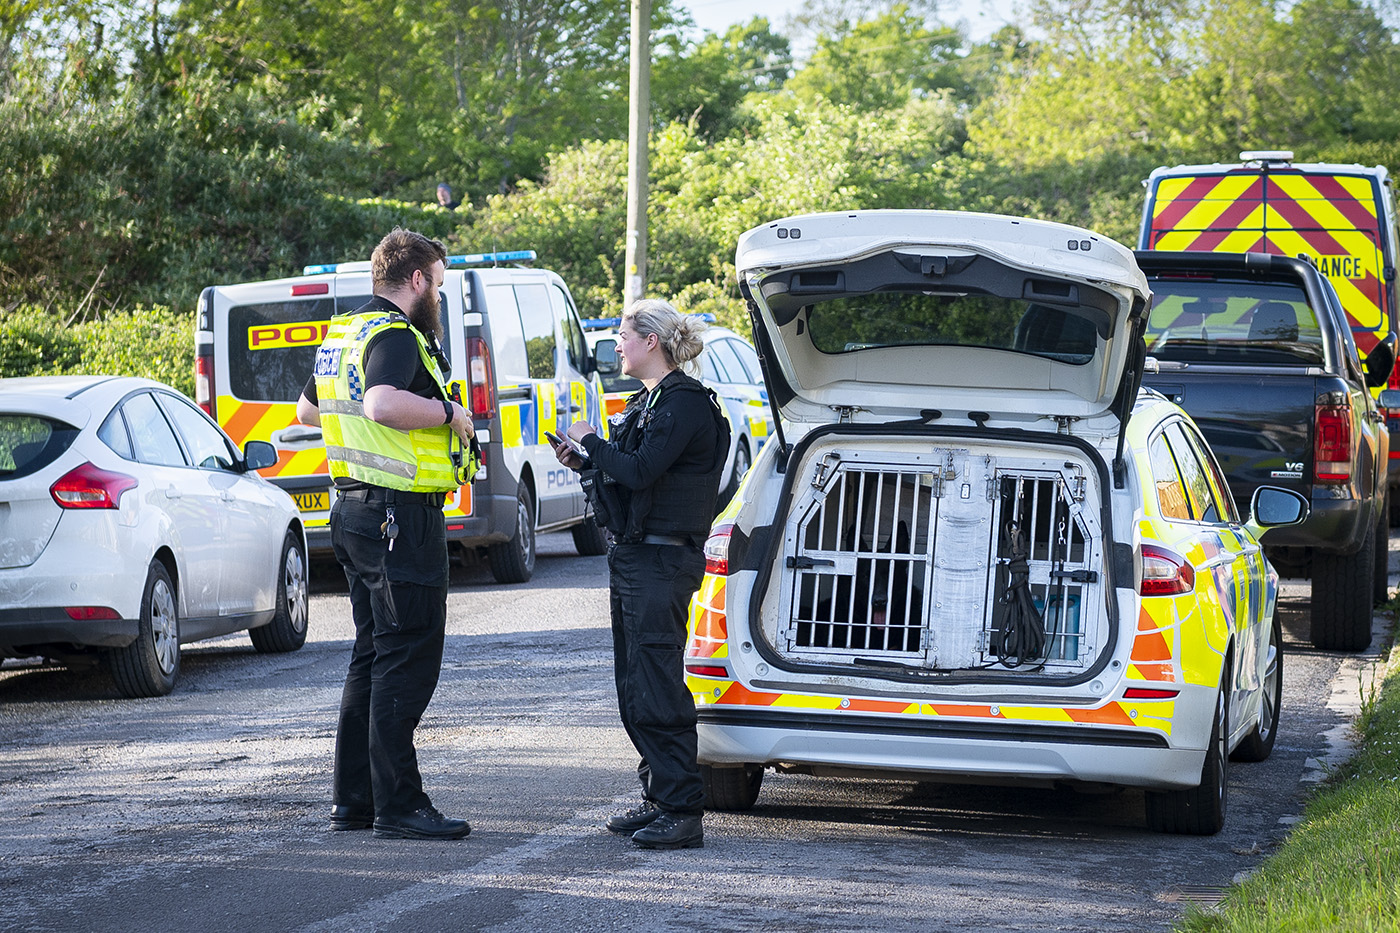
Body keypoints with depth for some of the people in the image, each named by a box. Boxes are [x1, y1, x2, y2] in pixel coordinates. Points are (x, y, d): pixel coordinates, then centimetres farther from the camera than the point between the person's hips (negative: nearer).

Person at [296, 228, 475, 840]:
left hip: (355, 508, 10)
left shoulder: (343, 334, 15)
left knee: (373, 656, 16)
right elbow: (383, 403, -34)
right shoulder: (395, 336, -15)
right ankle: (398, 806, -6)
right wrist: (448, 411, -21)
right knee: (407, 661, -7)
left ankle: (353, 798, 19)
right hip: (401, 515, -10)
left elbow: (307, 408, 30)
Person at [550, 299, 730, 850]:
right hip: (630, 557, 10)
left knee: (657, 691, -11)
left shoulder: (684, 403, -13)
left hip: (663, 561, -10)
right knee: (634, 690, 12)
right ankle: (658, 800, 19)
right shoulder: (648, 402, 18)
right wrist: (583, 461, 8)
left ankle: (683, 813, -10)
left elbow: (640, 471, -23)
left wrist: (591, 441, -10)